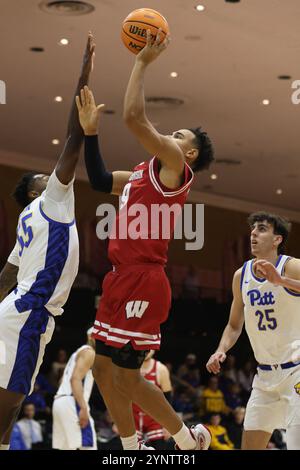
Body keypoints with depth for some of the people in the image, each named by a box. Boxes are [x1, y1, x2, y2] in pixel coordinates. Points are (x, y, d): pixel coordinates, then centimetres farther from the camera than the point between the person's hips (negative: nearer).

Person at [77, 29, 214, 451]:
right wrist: (90, 131, 16)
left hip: (142, 281, -9)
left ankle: (190, 440, 9)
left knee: (128, 376, -7)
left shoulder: (175, 168, -7)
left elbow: (134, 118, -17)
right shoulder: (145, 172, 19)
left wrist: (143, 61, -10)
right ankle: (132, 451, 22)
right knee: (103, 369, 11)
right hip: (121, 278, 9)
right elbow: (99, 180, 24)